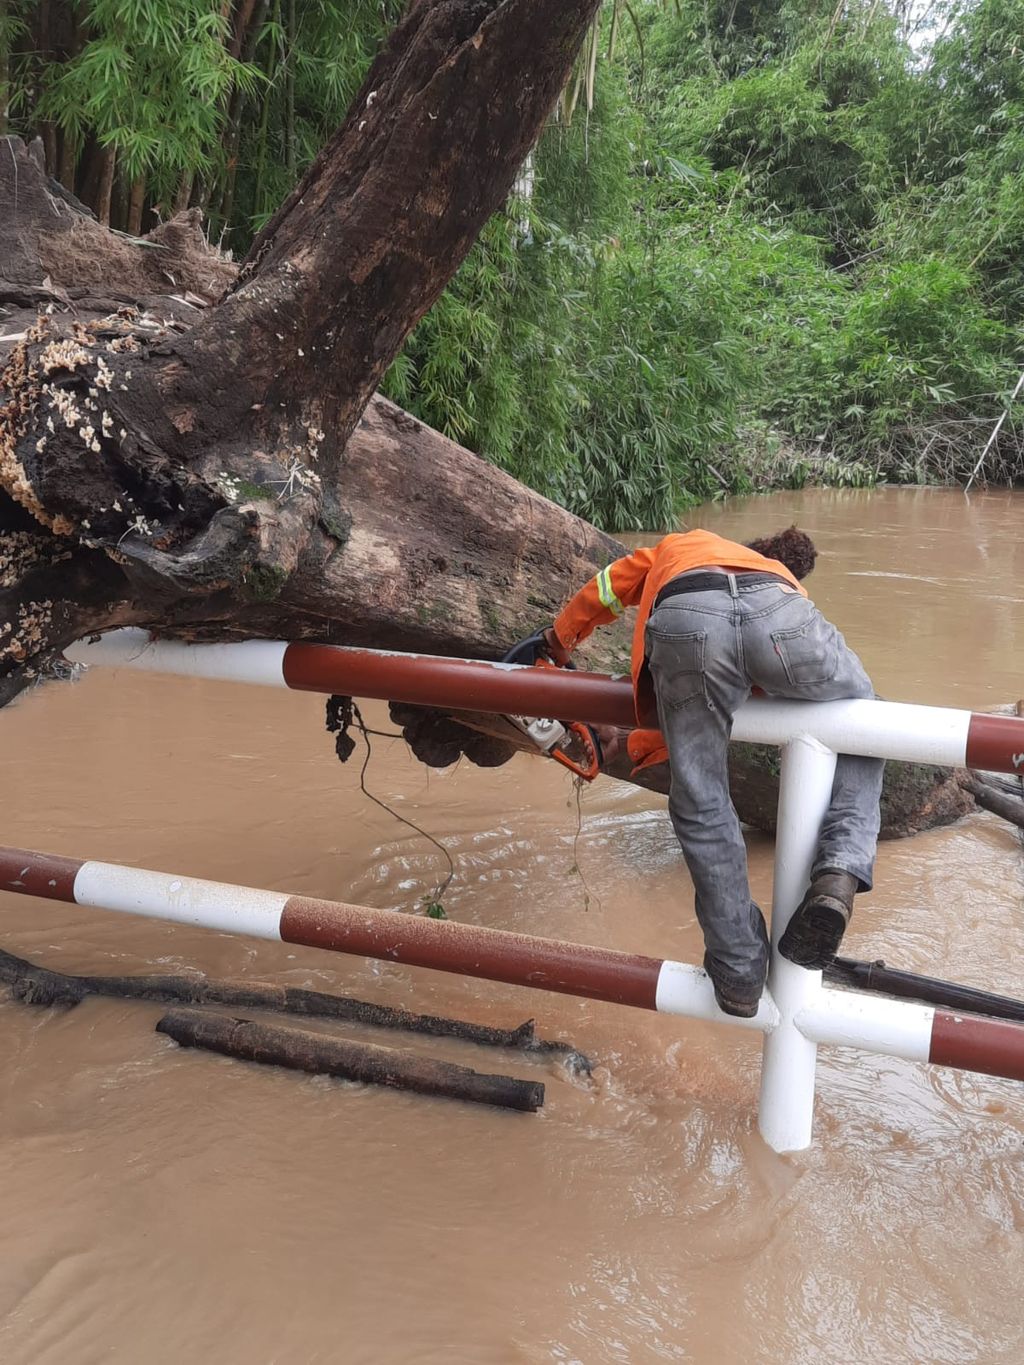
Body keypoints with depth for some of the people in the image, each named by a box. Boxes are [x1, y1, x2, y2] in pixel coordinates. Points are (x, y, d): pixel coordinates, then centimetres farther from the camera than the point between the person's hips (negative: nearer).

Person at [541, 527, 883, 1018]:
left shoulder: (679, 546, 46)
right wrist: (664, 740, 54)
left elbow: (607, 587, 50)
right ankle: (841, 869, 10)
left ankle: (739, 972, 17)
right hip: (778, 612, 1)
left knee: (701, 805, 14)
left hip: (682, 617, -1)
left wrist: (560, 637, 69)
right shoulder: (783, 580, 45)